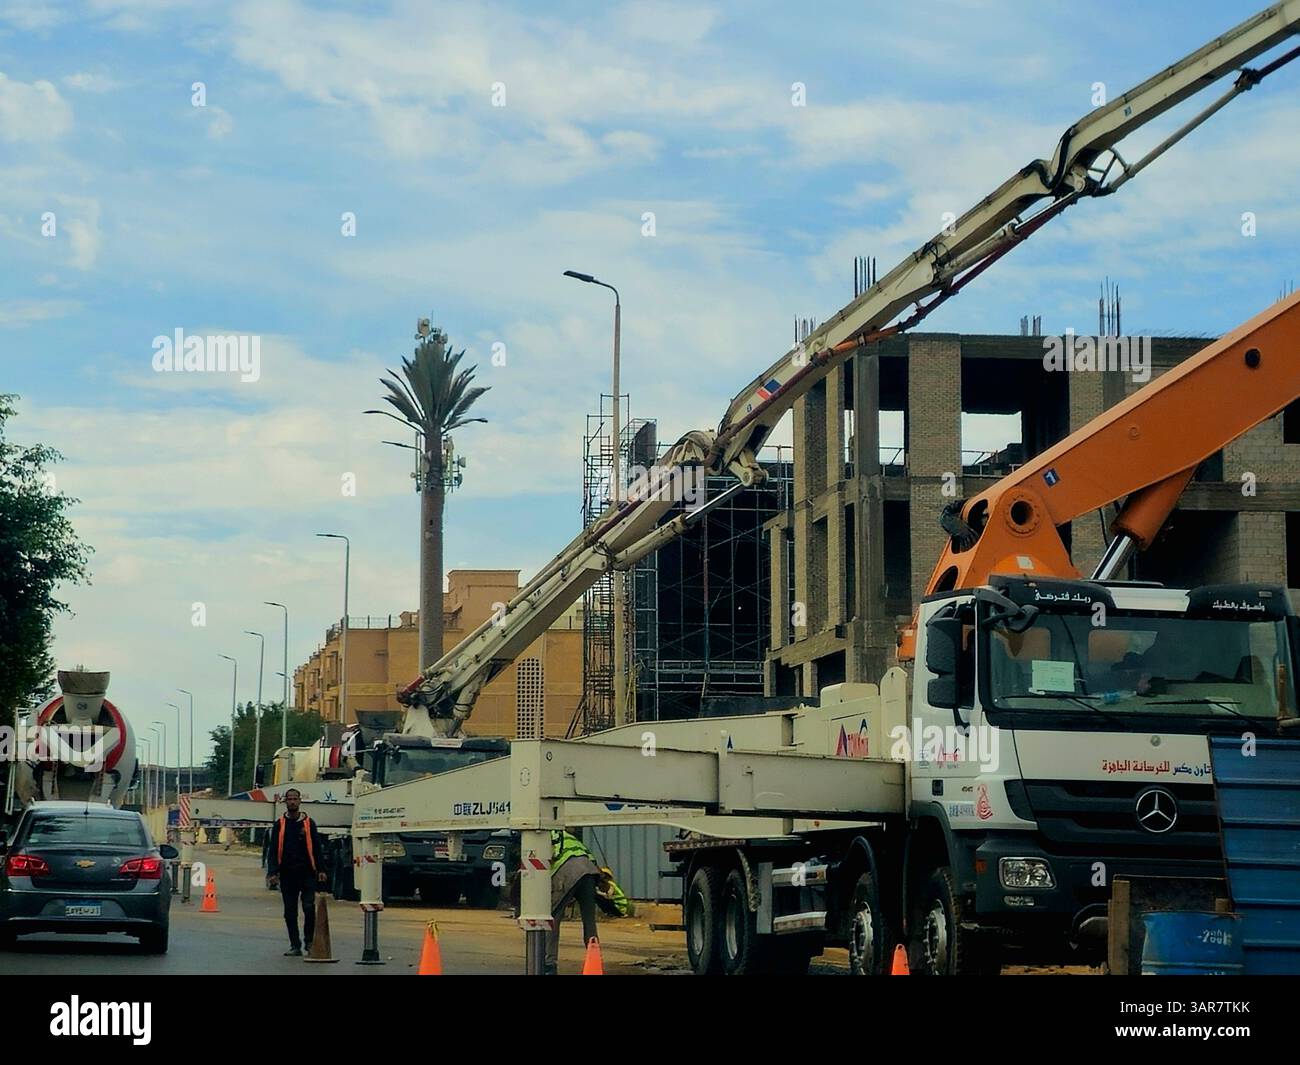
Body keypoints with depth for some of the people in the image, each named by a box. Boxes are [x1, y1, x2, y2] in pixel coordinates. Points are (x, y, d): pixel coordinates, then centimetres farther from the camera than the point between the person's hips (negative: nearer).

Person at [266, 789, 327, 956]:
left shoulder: (309, 823, 6)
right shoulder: (279, 825, 7)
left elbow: (318, 848, 8)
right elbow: (273, 850, 5)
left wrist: (321, 870, 1)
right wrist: (273, 872, -5)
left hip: (307, 873, -2)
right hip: (287, 875, 2)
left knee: (309, 907, -11)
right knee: (290, 912, 4)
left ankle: (309, 941, 4)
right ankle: (295, 946, 11)